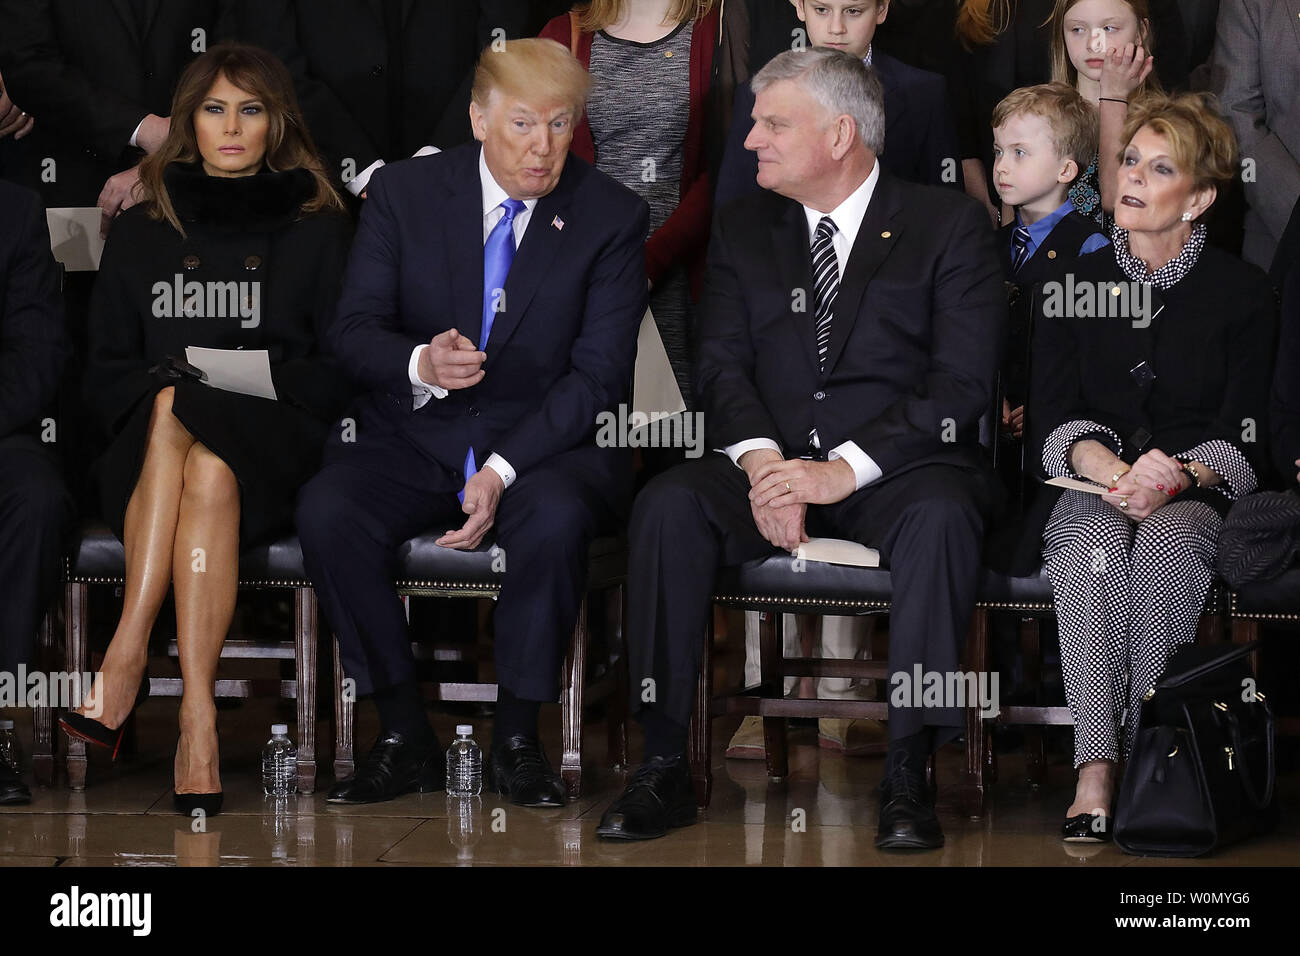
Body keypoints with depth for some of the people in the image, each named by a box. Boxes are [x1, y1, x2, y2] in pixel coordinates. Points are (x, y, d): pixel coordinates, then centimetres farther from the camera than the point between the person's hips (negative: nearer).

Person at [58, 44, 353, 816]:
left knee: (210, 468, -37)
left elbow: (341, 373, 8)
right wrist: (163, 386, -5)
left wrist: (251, 384, -8)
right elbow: (104, 374, 15)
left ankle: (126, 662, -42)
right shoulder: (141, 235, 19)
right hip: (150, 444, 1)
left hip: (273, 446, -1)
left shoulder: (318, 232, 14)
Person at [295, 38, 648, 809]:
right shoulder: (405, 191, 3)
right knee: (326, 512, -28)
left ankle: (517, 739, -16)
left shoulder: (613, 216, -2)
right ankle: (406, 737, -14)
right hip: (413, 436, 2)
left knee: (557, 517, -36)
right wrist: (419, 365, -26)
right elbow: (354, 330, -1)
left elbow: (599, 375, -7)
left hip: (545, 442, -2)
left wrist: (503, 471, -20)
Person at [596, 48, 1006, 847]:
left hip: (894, 468, -3)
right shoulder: (744, 228, 16)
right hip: (773, 465, 3)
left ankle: (908, 772, -32)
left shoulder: (949, 226, 2)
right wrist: (760, 460, -16)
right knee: (668, 504, -27)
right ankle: (665, 765, -25)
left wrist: (844, 470, -19)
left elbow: (962, 384, -8)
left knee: (942, 514, -37)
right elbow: (723, 363, 6)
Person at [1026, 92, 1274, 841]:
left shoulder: (1243, 293, 5)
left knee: (1164, 543, -36)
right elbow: (1053, 416, 4)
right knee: (1094, 547, -34)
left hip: (1199, 496, -1)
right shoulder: (1073, 286, 11)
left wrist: (1176, 477, -22)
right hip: (1088, 488, 1)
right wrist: (1112, 469, -18)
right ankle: (1096, 771, -44)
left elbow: (1243, 435, -1)